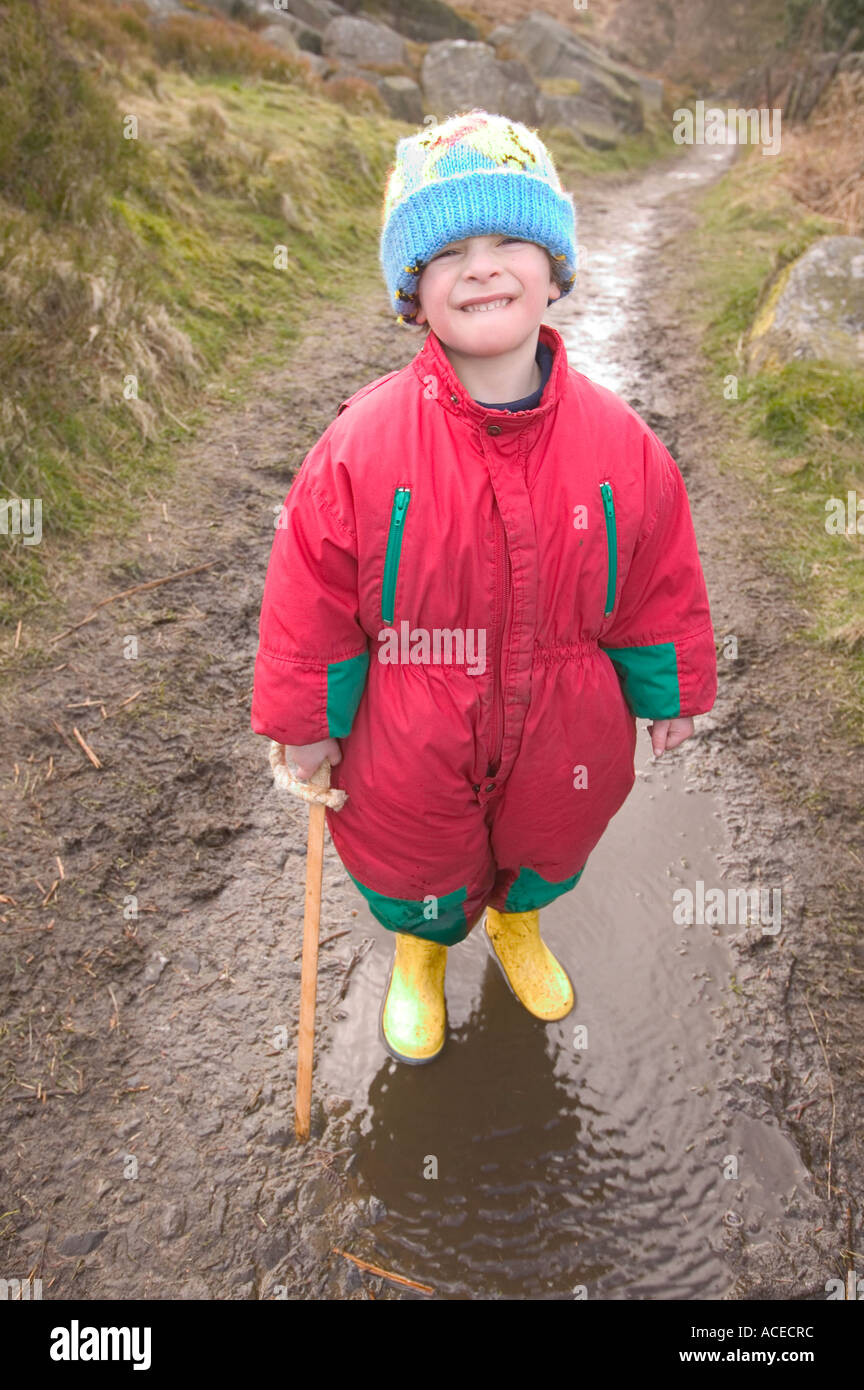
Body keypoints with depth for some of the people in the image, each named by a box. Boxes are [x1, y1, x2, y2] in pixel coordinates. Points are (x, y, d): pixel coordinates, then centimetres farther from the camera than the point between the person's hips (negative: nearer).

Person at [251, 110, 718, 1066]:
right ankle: (420, 953, 60)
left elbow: (660, 580, -1)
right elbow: (312, 593, -11)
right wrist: (306, 723, -4)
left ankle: (516, 926, 66)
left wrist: (670, 694, 8)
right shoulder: (362, 441, -21)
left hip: (563, 737, 2)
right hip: (413, 745, -2)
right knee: (417, 874, 23)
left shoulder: (617, 438, -14)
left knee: (543, 852, 29)